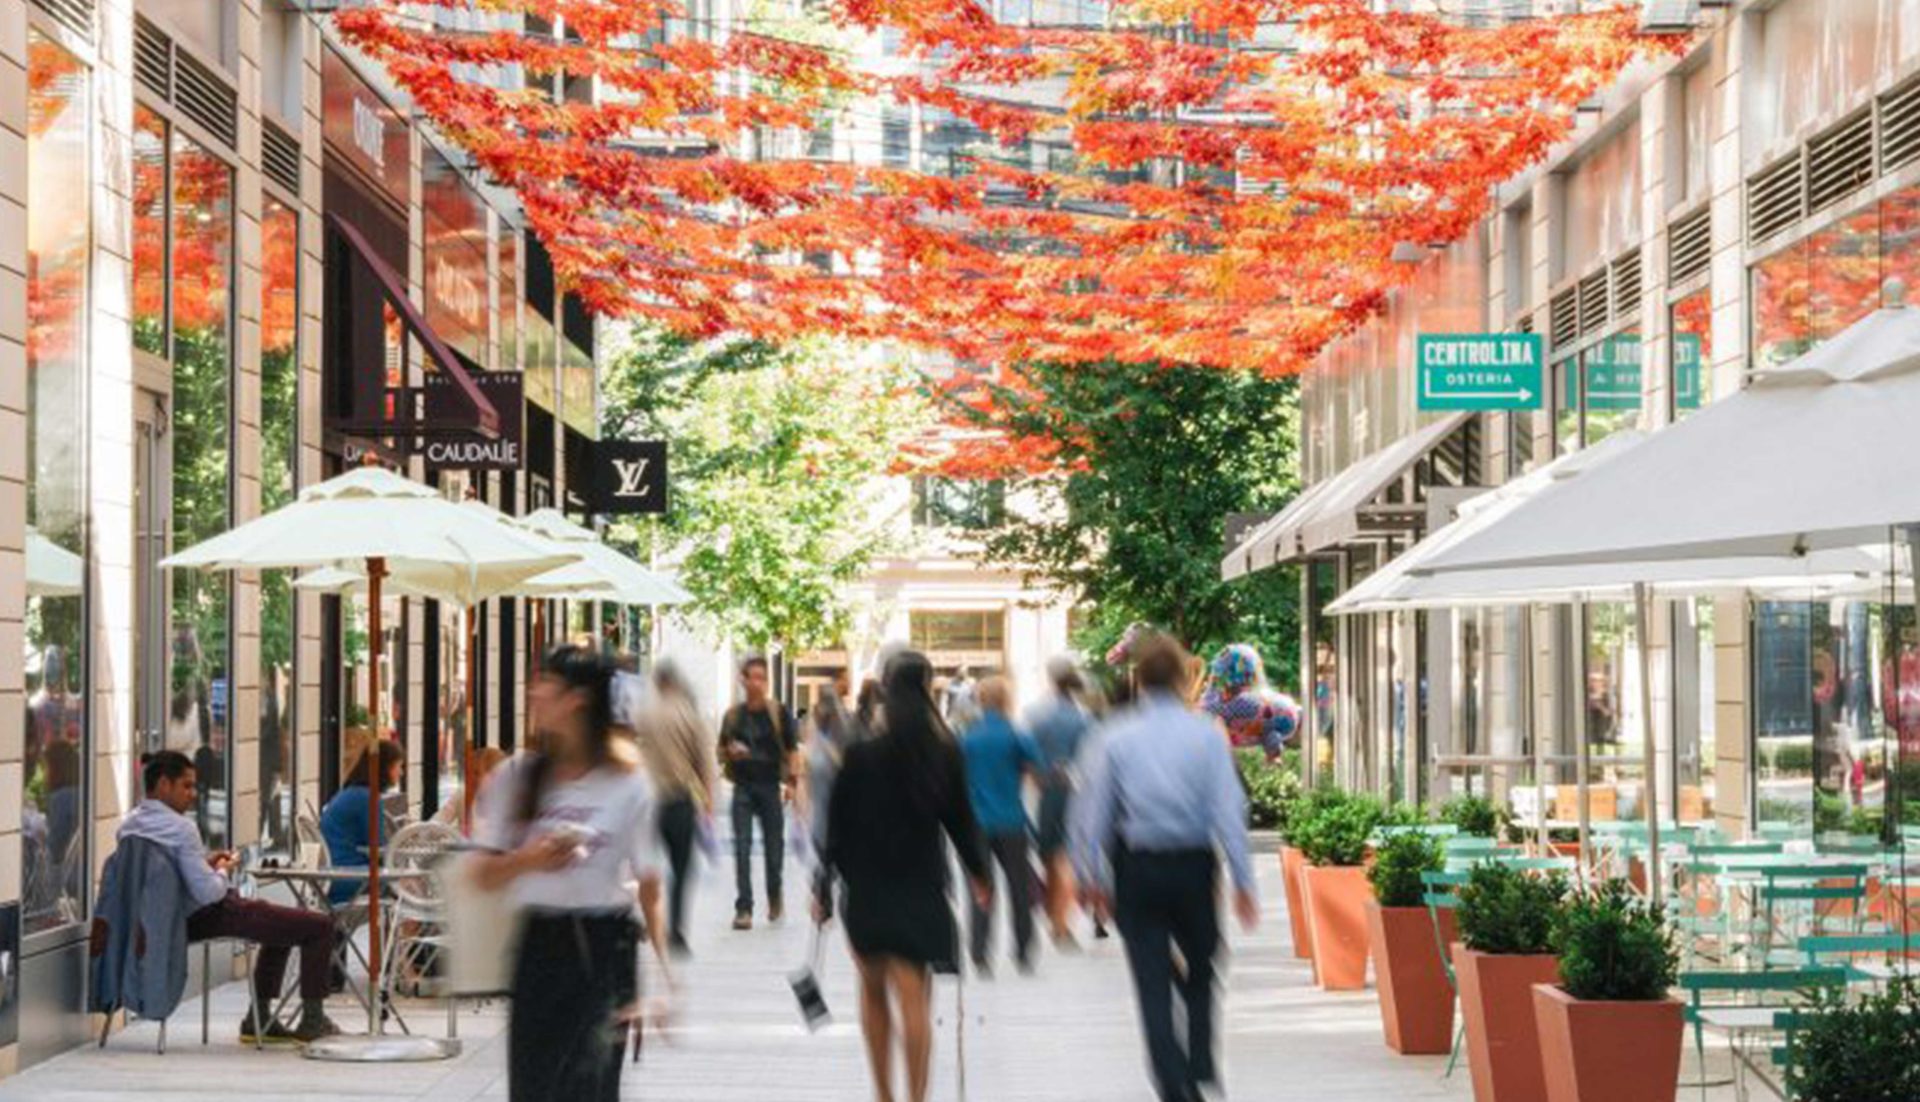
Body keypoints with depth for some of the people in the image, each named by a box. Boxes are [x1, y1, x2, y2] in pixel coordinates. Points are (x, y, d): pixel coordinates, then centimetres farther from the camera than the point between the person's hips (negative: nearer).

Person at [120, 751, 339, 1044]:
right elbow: (207, 893, -26)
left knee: (282, 925, 33)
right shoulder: (181, 828, -24)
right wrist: (222, 871, -6)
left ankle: (259, 1020, 33)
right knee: (320, 926, 0)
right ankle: (311, 1020, 9)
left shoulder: (129, 825, 3)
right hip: (207, 918, -10)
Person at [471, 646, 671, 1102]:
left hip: (605, 945, -3)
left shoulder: (628, 782, -2)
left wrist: (664, 970, -4)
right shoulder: (517, 777, 5)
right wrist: (525, 860, -14)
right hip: (540, 944, 3)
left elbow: (648, 881, 0)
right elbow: (484, 875, 7)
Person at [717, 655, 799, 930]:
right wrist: (731, 751, -8)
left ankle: (774, 897, 30)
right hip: (743, 786, 1)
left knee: (774, 845, 5)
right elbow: (722, 752, 15)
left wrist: (792, 780, -10)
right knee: (742, 848, -5)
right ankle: (743, 908, -5)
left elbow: (792, 749, 2)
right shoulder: (733, 715, 8)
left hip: (770, 786, -1)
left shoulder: (779, 712, 1)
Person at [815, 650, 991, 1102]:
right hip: (923, 888, 0)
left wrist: (822, 887, 3)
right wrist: (978, 875, 20)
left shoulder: (860, 754, -10)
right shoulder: (946, 755, -5)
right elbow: (961, 822, 4)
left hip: (867, 890, 0)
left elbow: (837, 827, -6)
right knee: (915, 1000, 0)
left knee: (873, 992, 18)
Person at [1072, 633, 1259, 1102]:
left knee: (1152, 983, 4)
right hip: (1193, 866, 0)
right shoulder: (1205, 735, -5)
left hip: (1137, 869, 0)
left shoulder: (1117, 739, -3)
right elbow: (1229, 810, -7)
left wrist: (1093, 875, 11)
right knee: (1199, 969, 20)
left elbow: (1092, 812, 0)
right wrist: (1243, 881, -3)